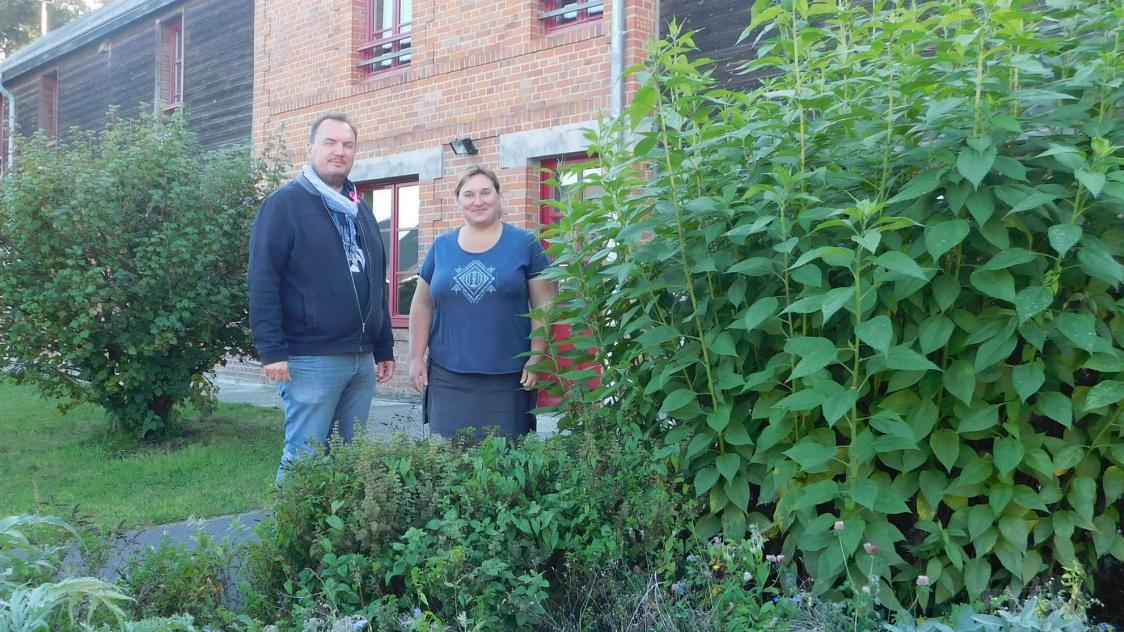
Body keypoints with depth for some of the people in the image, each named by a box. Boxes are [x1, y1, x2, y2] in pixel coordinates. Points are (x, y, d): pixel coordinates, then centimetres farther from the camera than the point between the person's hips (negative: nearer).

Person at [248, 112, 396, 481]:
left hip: (362, 360, 7)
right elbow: (262, 282, -11)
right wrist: (272, 351, -18)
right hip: (310, 359, -7)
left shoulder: (359, 210, 18)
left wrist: (385, 348, 17)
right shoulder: (284, 204, -4)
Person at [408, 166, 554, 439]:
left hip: (508, 377, -2)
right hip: (448, 376, 2)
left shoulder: (525, 243, 2)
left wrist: (537, 357, -7)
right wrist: (416, 357, 7)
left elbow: (543, 304, 0)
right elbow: (422, 304, 13)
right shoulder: (441, 246, 10)